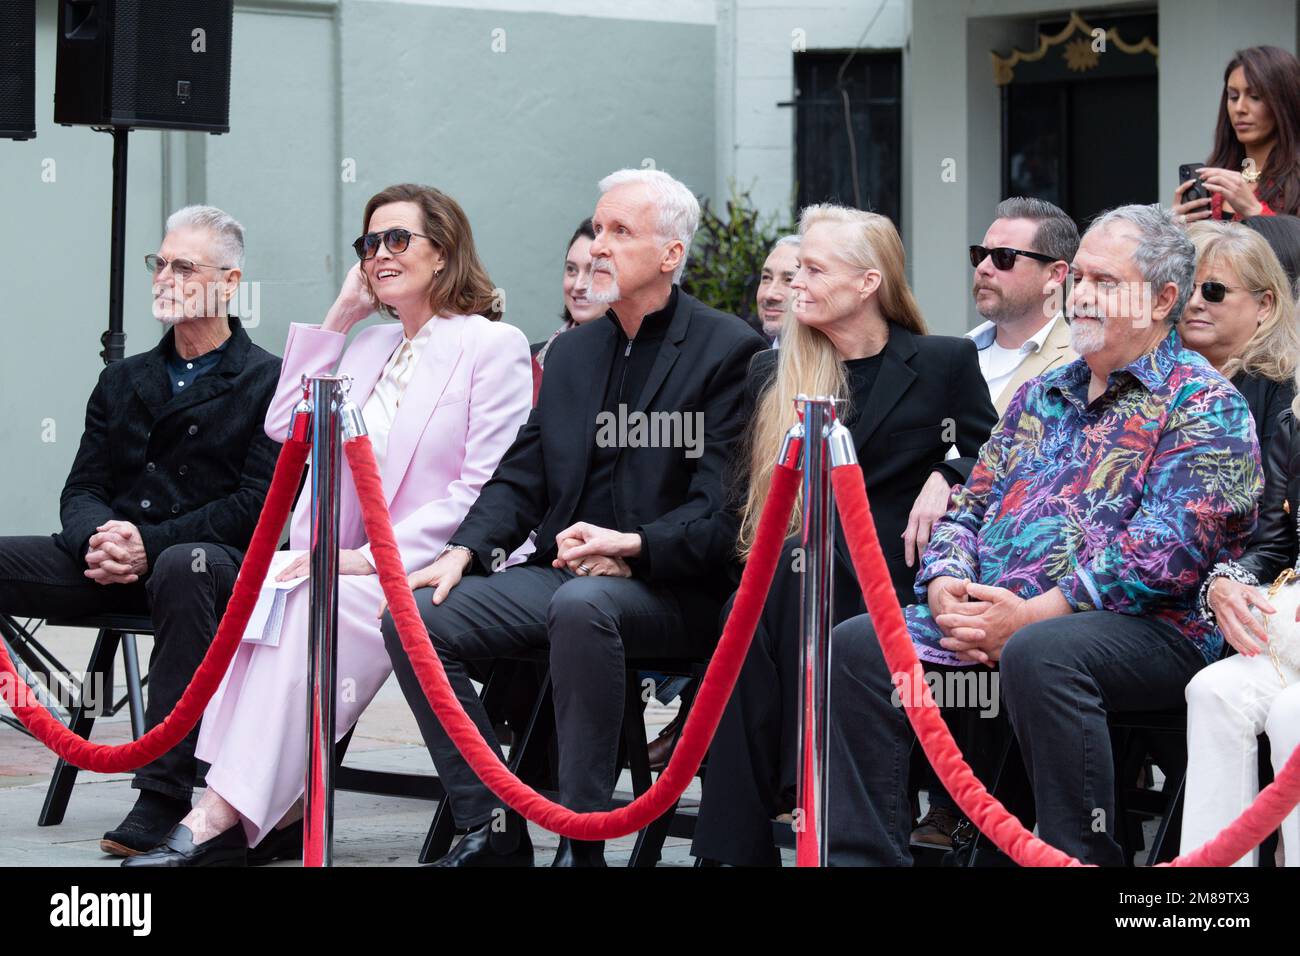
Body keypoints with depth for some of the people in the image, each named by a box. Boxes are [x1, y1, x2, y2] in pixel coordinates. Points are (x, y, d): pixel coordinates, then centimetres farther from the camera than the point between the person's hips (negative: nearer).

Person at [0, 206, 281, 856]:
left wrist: (150, 545, -17)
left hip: (214, 561, -5)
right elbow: (82, 489, 16)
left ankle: (164, 794, -40)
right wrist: (97, 540, -10)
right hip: (111, 566, 5)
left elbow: (259, 504, -7)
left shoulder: (269, 383, 4)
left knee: (186, 566, -40)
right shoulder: (124, 381, 22)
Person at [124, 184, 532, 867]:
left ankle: (226, 814, -35)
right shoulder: (370, 346, 22)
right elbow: (288, 428, 16)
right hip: (363, 565, 6)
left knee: (307, 610, -32)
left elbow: (486, 490, -10)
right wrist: (339, 317, 14)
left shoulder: (493, 345, -2)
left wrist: (371, 555, -18)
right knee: (263, 593, -26)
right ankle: (282, 810, -31)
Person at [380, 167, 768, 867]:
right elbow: (523, 476, 16)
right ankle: (492, 833, -9)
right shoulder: (572, 351, 19)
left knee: (581, 606, -39)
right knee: (416, 617, -14)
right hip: (560, 571, 7)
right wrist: (464, 551, -2)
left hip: (670, 588, -7)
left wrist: (634, 545, -25)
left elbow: (722, 505, -11)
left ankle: (582, 841, -30)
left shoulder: (729, 351, -3)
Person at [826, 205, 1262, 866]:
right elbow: (971, 509, 22)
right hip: (990, 616, 7)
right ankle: (860, 856, -12)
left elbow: (1166, 549, -13)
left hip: (1146, 630, -7)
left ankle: (1081, 857, -31)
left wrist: (1032, 614, -19)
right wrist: (945, 588, -2)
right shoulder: (1040, 397, 24)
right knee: (859, 646, -13)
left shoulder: (1202, 403, -1)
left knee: (1038, 654, -39)